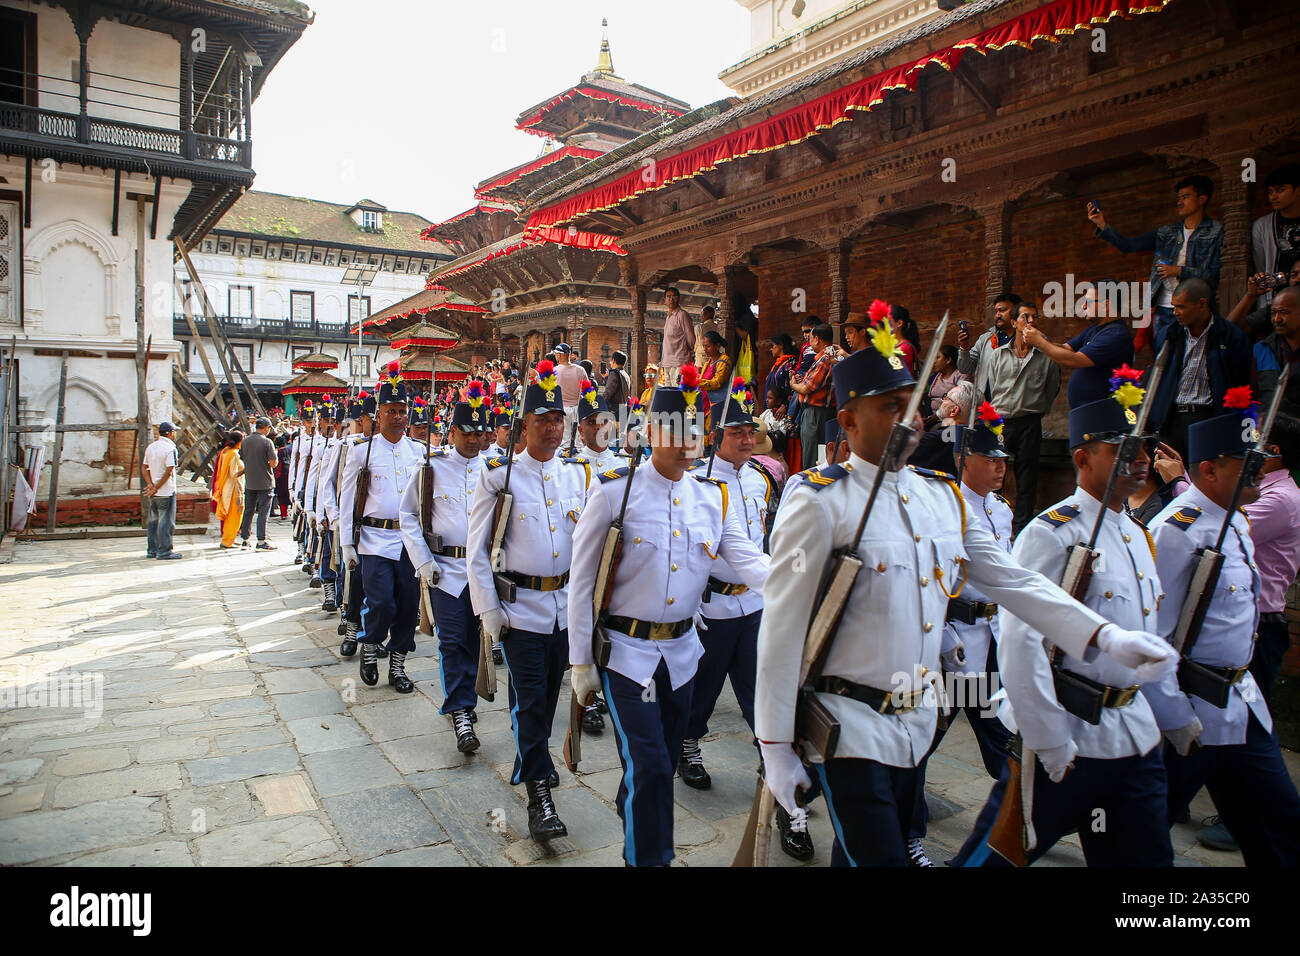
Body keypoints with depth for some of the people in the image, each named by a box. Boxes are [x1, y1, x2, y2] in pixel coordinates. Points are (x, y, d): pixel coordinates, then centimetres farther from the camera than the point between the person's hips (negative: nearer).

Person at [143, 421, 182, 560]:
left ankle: (152, 550, 21)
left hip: (153, 493, 8)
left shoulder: (150, 447, 11)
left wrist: (151, 484, -2)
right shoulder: (170, 448, -13)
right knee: (166, 522, -3)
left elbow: (144, 468, 9)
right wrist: (156, 488, -12)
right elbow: (169, 472, -19)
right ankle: (164, 551, -1)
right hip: (166, 492, -8)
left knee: (153, 521, 14)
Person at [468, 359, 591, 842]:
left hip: (567, 605, 4)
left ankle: (530, 759, 41)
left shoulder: (579, 473, 4)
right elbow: (477, 551, -4)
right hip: (521, 606, -4)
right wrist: (488, 609, -8)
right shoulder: (498, 476, -6)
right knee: (530, 701, -2)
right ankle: (539, 794, 9)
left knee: (548, 697, 17)